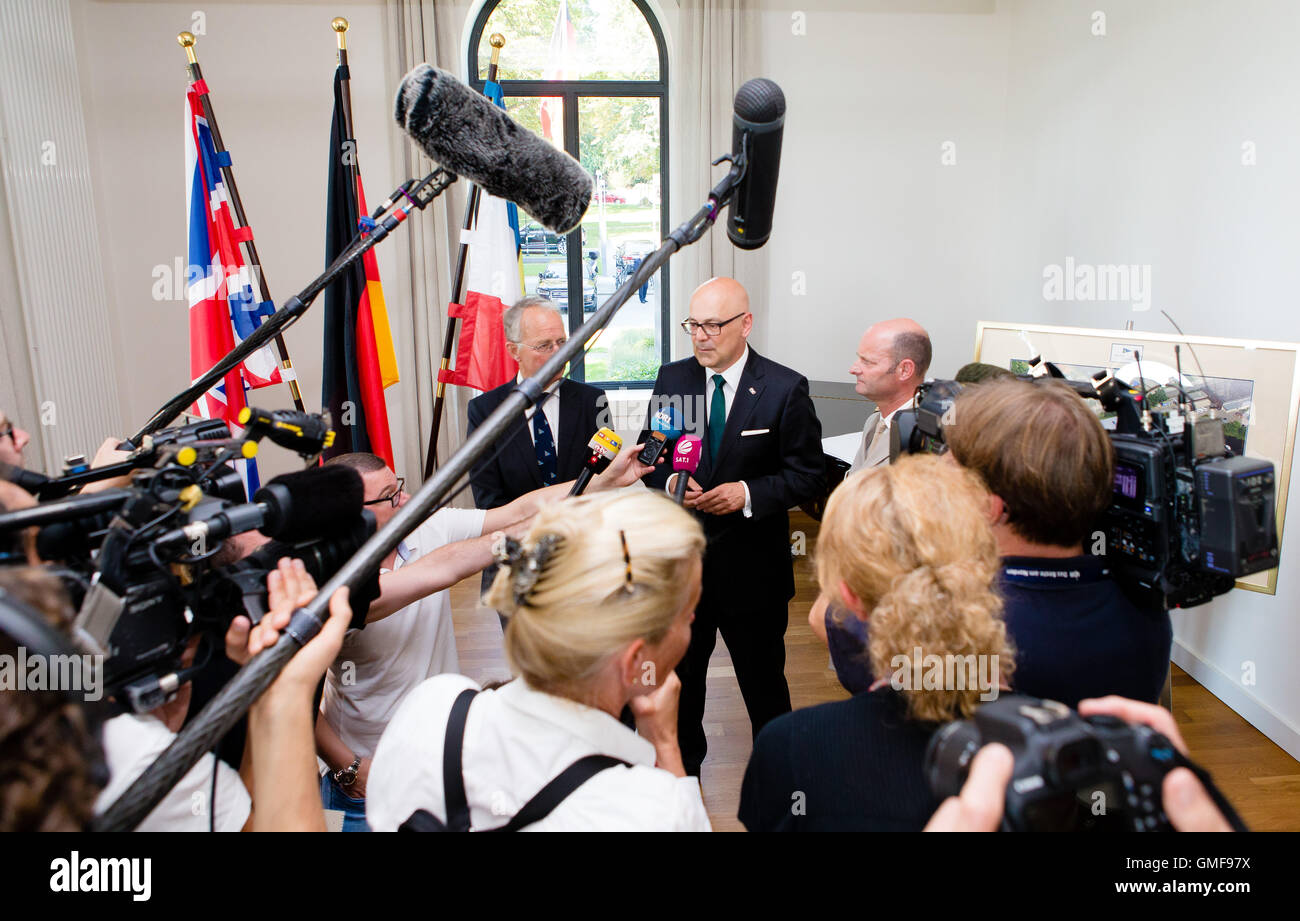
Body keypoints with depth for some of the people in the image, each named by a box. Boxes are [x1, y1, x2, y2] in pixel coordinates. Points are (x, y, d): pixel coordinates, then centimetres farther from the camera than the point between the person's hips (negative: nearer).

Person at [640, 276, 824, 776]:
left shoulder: (785, 388, -10)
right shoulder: (672, 379, 1)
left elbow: (808, 473, -8)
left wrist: (748, 494, -22)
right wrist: (669, 482, -14)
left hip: (752, 567, -3)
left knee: (764, 683, 15)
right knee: (679, 678, 20)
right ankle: (682, 770, 43)